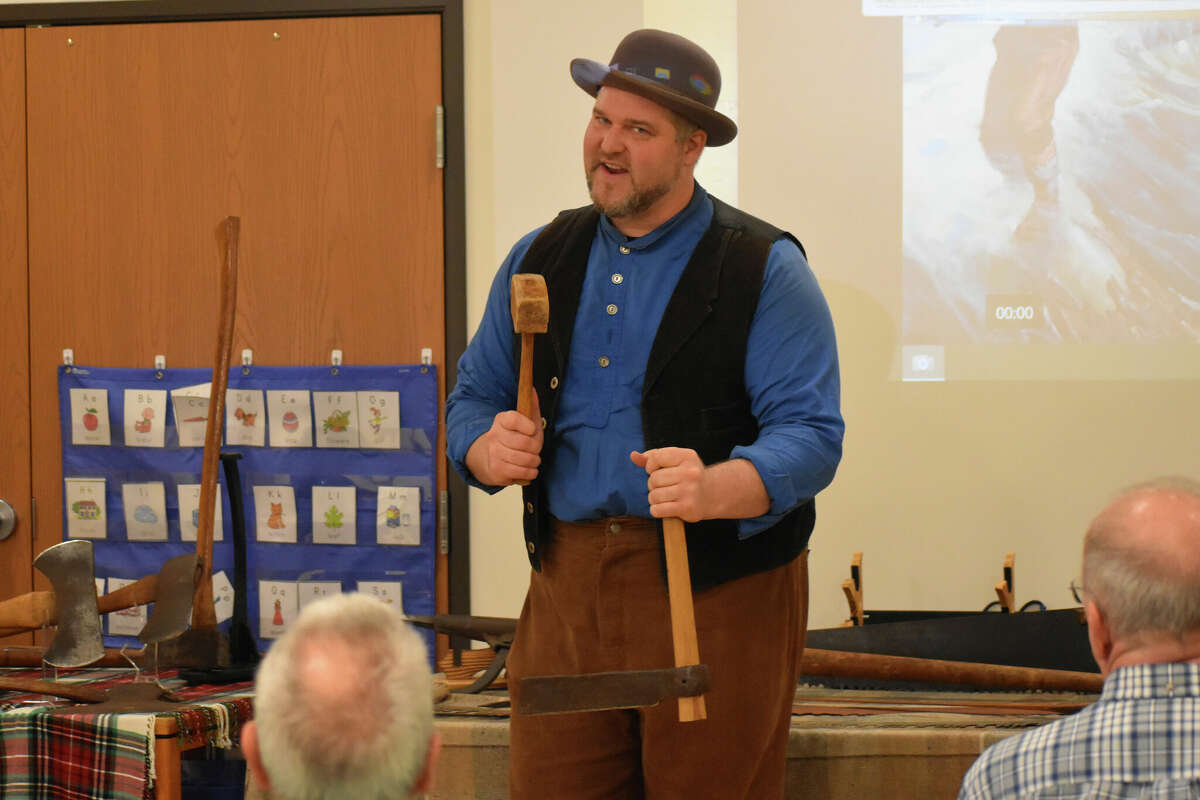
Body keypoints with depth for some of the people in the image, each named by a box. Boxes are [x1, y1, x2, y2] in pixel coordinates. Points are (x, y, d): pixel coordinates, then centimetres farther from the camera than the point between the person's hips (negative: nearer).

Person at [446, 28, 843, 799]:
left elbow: (810, 435, -12)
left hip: (720, 589, -4)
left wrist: (714, 489, -31)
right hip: (565, 583, 4)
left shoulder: (765, 269, -4)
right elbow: (473, 398, 17)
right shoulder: (539, 259, 13)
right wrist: (489, 450, -8)